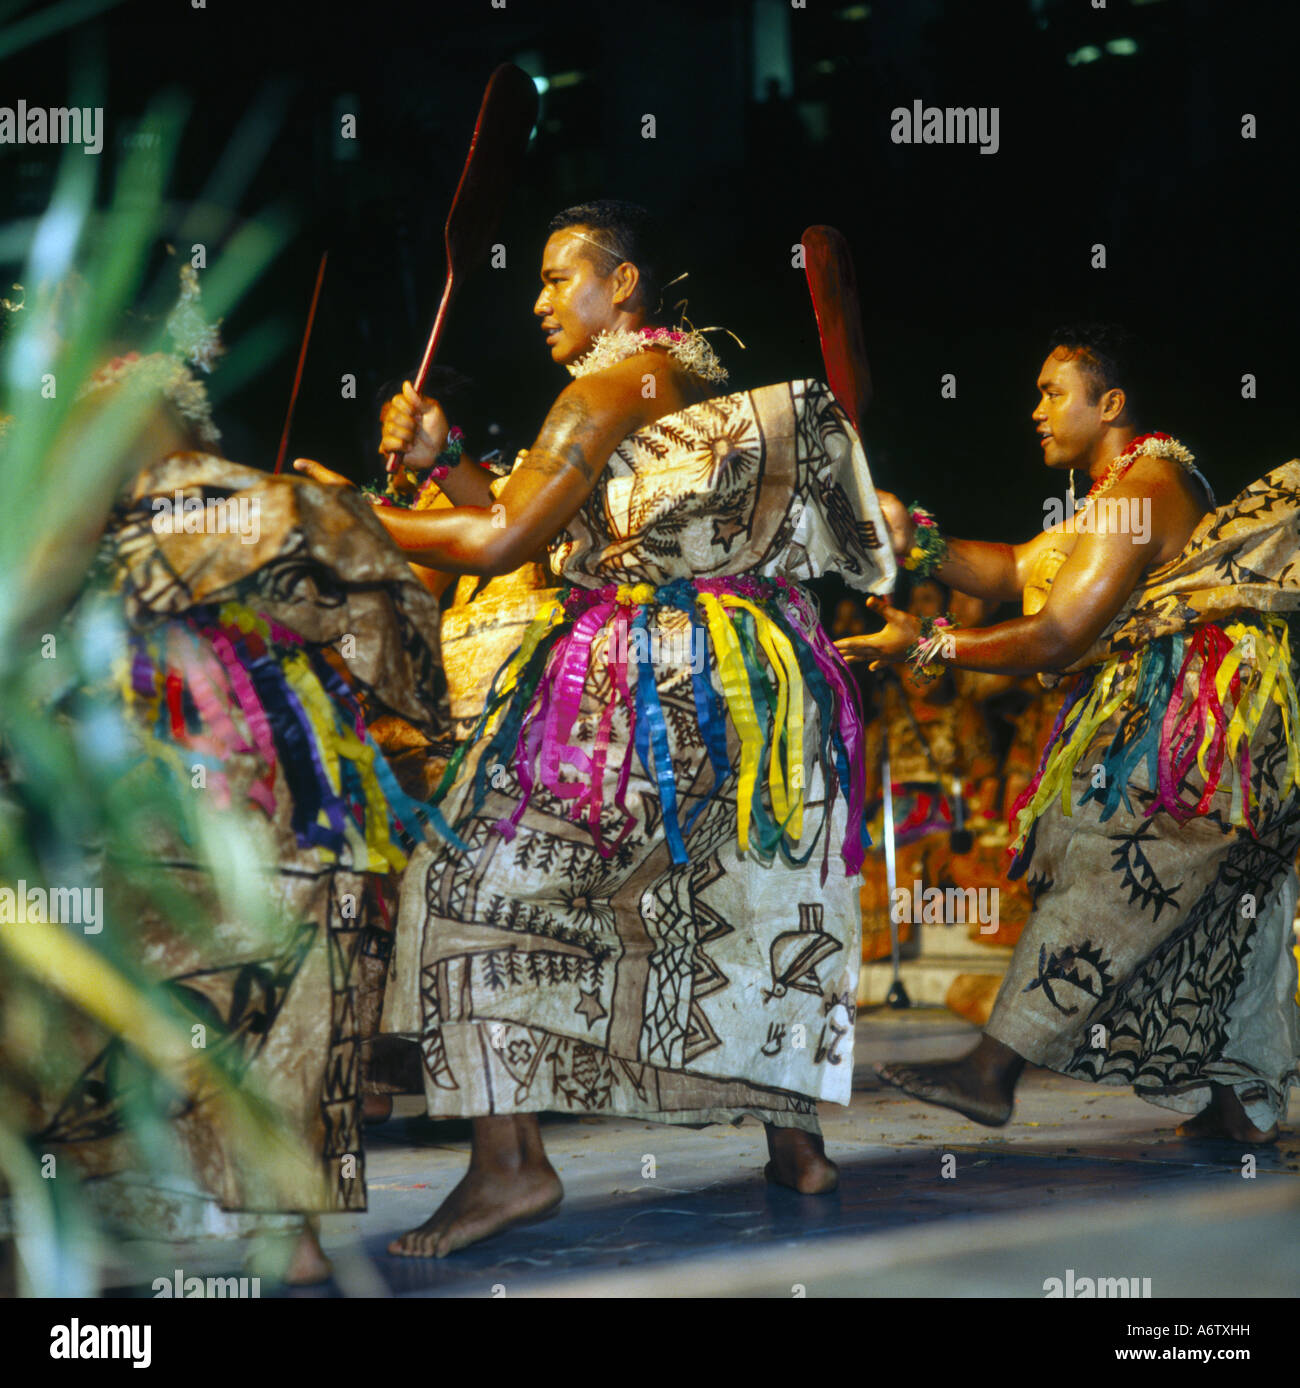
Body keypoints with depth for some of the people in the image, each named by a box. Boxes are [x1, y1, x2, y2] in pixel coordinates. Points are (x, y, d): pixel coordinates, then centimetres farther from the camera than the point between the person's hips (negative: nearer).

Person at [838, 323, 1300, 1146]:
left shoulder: (1135, 494, -15)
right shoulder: (1142, 481, 20)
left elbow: (1053, 641, -19)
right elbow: (1017, 570, 19)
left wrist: (923, 645, -13)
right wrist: (916, 538, 7)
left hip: (1191, 717, -11)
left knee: (1096, 877, -15)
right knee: (1208, 910, 12)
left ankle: (993, 1072, -19)